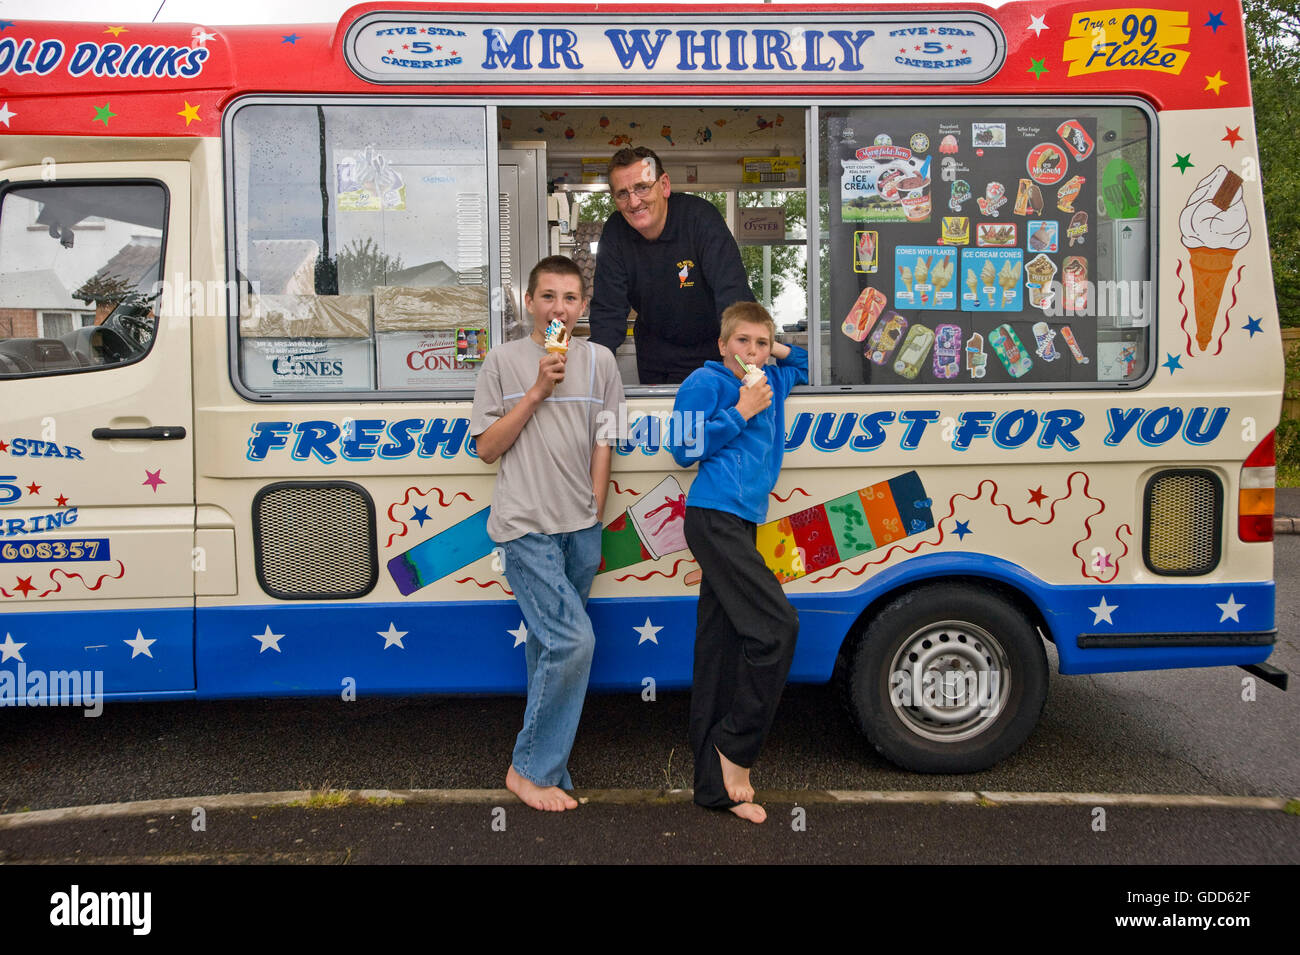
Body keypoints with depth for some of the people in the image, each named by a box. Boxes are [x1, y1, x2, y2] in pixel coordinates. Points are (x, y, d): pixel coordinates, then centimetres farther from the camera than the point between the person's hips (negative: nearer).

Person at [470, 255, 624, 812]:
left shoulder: (598, 362, 10)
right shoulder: (503, 361, 2)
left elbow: (602, 447, 11)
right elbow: (487, 448, -1)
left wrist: (593, 518, 5)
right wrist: (537, 392, -9)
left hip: (579, 529, 4)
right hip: (525, 527, -4)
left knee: (549, 647, 11)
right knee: (573, 641, -14)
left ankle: (545, 765, 23)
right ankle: (530, 770, 1)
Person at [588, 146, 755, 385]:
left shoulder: (700, 216, -23)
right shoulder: (615, 232, -12)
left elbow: (733, 292, -32)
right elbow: (608, 310, -12)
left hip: (711, 344, -3)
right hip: (654, 351, 3)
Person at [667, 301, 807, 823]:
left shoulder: (773, 382, 20)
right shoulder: (705, 383, -2)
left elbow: (806, 366, 40)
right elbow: (685, 448, -9)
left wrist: (783, 350, 20)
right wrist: (741, 412, -9)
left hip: (739, 524, 8)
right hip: (714, 518, -8)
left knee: (719, 648, 7)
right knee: (776, 625, -19)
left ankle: (715, 783, 11)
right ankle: (735, 745, -3)